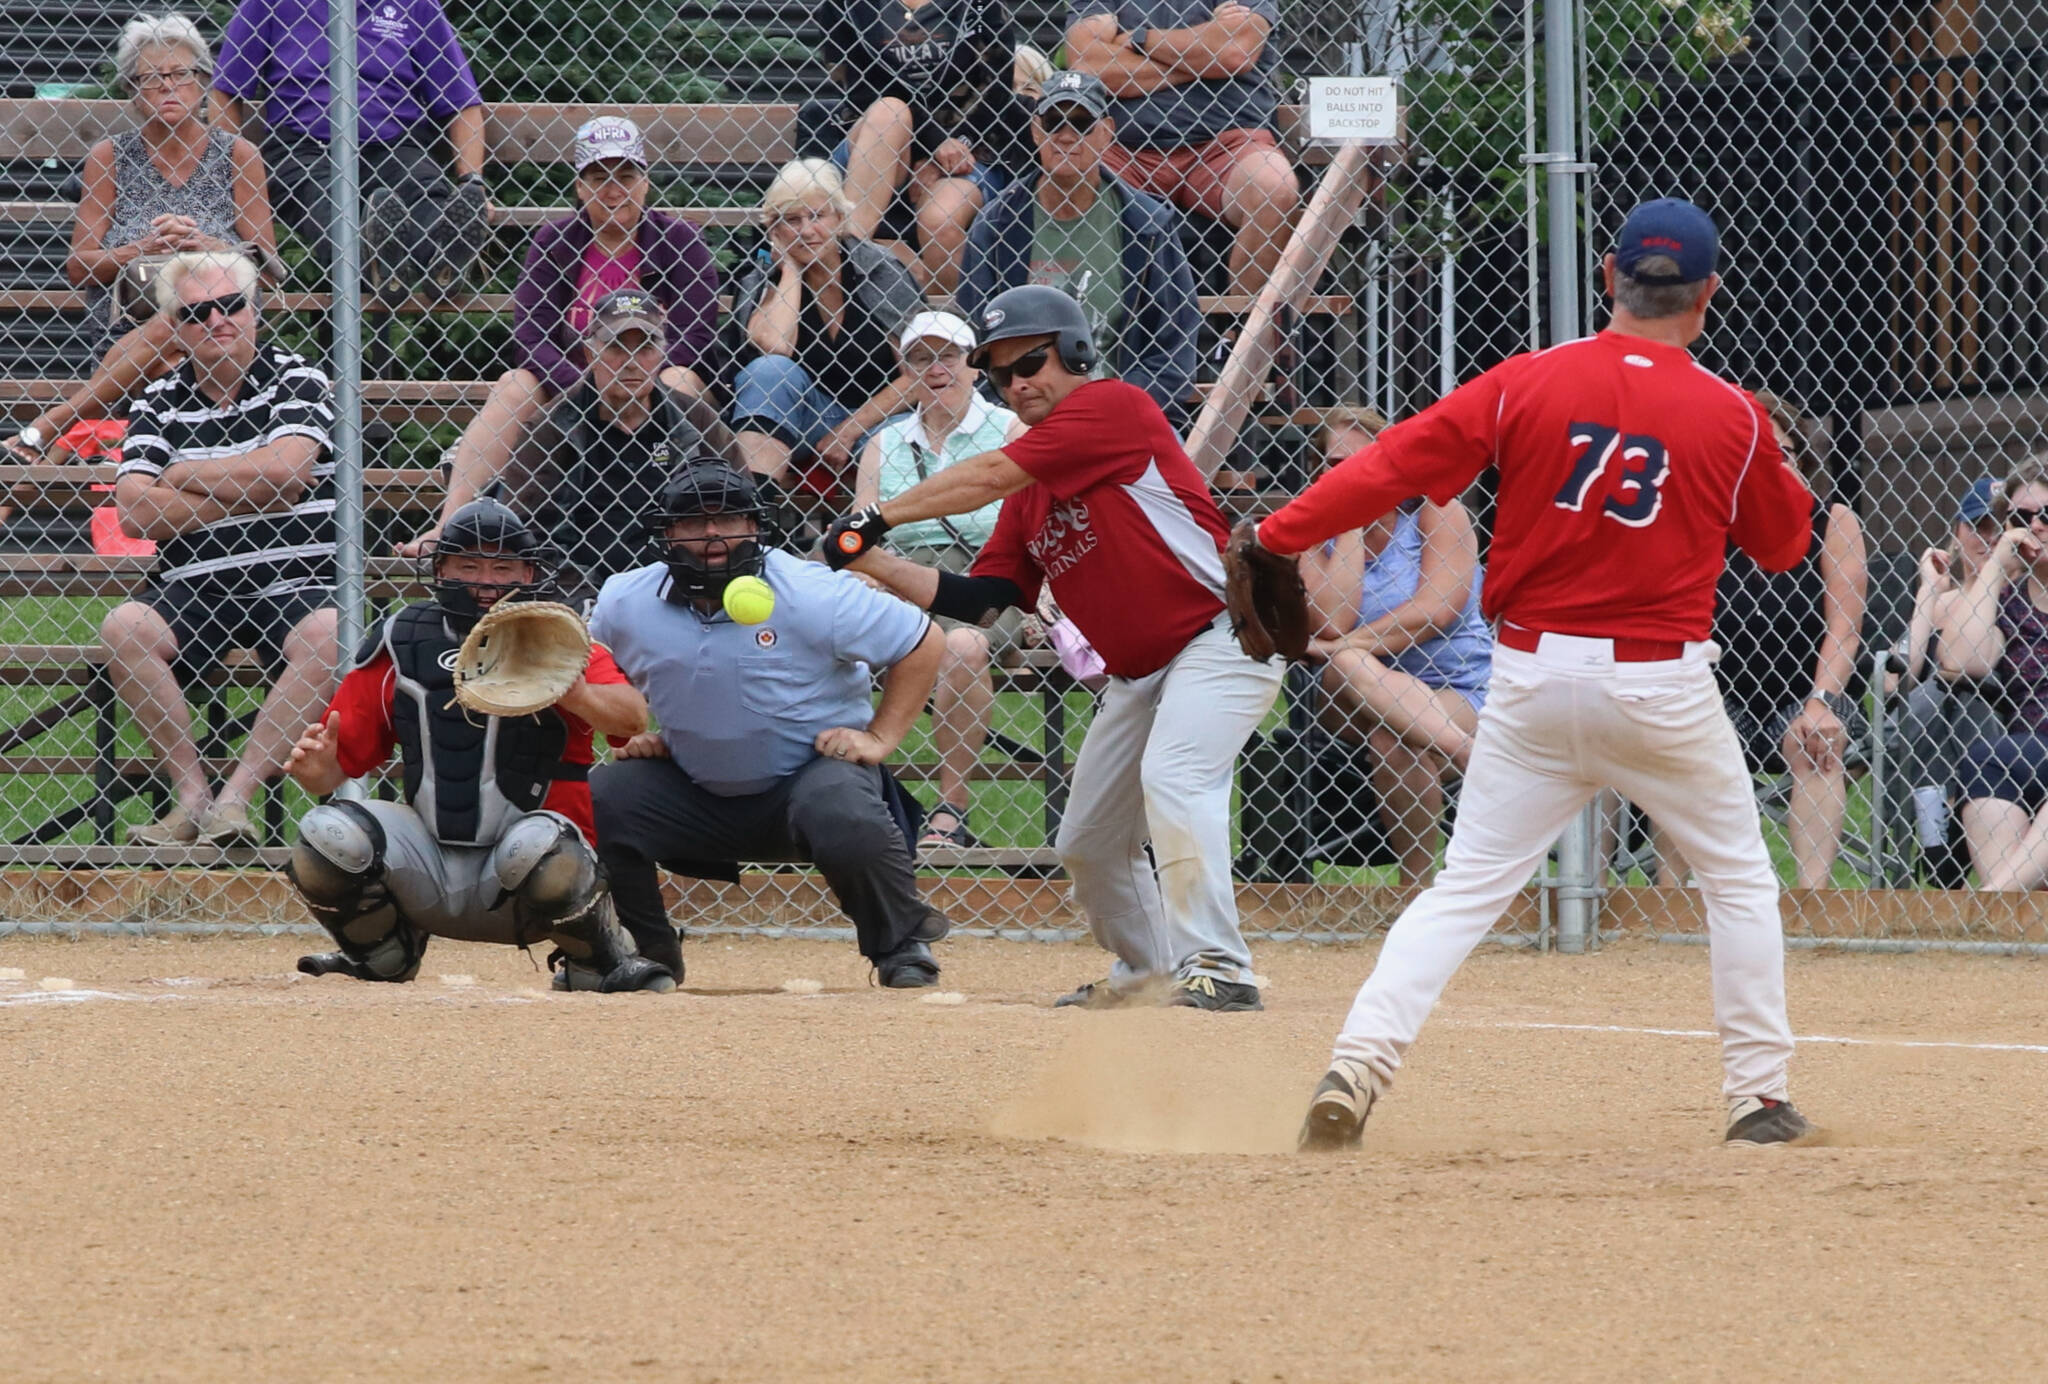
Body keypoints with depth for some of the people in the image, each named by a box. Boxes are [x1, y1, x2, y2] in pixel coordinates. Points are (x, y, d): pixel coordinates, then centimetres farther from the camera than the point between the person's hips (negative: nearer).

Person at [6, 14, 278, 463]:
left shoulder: (236, 157, 10)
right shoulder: (109, 158, 11)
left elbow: (266, 263, 7)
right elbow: (77, 268, 6)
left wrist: (203, 244, -11)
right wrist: (143, 250, -12)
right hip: (122, 339, 0)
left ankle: (44, 429, -33)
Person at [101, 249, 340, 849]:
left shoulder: (296, 381, 6)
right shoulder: (159, 404, 10)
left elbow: (283, 467, -13)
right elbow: (136, 513, -4)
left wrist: (179, 477, -1)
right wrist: (251, 499, -6)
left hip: (294, 583, -2)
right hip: (192, 591, 2)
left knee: (327, 636, -35)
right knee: (123, 628, -28)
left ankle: (235, 797, -29)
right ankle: (192, 794, -23)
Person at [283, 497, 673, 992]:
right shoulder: (401, 643, 6)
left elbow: (631, 718, -23)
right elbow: (339, 761, 7)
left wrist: (577, 695, -45)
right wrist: (315, 768, -17)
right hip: (426, 871, 3)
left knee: (540, 846, -36)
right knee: (328, 836, -20)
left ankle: (601, 960, -4)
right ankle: (385, 955, 11)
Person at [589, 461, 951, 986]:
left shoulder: (809, 595, -17)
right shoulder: (624, 604, -6)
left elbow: (923, 642, -7)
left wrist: (880, 739, -11)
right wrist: (634, 736, 2)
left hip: (816, 767, -4)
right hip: (695, 794, 4)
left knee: (844, 819, -37)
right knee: (595, 800, -19)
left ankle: (903, 943, -9)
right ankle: (647, 956, 2)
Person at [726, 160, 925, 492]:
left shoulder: (881, 271, -4)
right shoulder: (761, 282, 0)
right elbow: (774, 346, -23)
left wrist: (848, 432, -14)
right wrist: (790, 271, -9)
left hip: (876, 417, -1)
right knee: (769, 369, -28)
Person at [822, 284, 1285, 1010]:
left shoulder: (1113, 407, -12)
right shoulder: (1030, 494, 13)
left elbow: (988, 477, -18)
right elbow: (979, 600, 9)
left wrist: (879, 516, -12)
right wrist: (873, 560, 0)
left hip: (1221, 638, -10)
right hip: (1139, 672, 10)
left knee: (1172, 778, -30)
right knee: (1087, 841, 14)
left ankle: (1217, 967, -33)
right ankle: (1145, 970, 33)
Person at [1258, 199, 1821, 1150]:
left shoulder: (1527, 385, -3)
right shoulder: (1731, 419, -3)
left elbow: (1395, 464, -8)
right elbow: (1784, 543, 12)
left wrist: (1275, 537, -3)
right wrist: (1776, 469, 29)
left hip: (1534, 678, 1)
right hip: (1663, 688, -1)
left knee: (1467, 887, 3)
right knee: (1740, 882, 18)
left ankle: (1357, 1066, -12)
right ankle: (1758, 1095, 16)